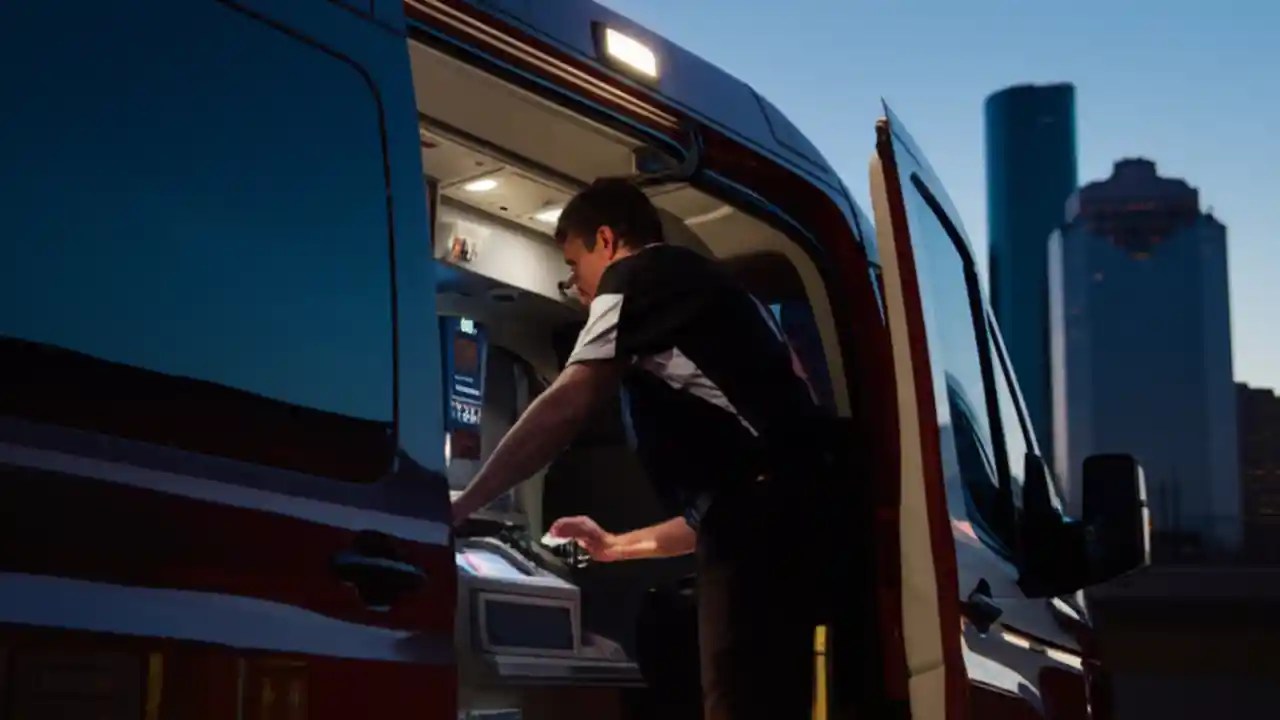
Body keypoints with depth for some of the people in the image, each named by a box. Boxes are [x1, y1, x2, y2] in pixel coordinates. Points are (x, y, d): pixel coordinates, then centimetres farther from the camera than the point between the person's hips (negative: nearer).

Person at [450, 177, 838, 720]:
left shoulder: (641, 274, 8)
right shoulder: (713, 298, 34)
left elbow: (568, 405, -4)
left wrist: (460, 505, 3)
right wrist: (621, 546, 39)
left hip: (763, 529, -9)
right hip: (795, 522, 9)